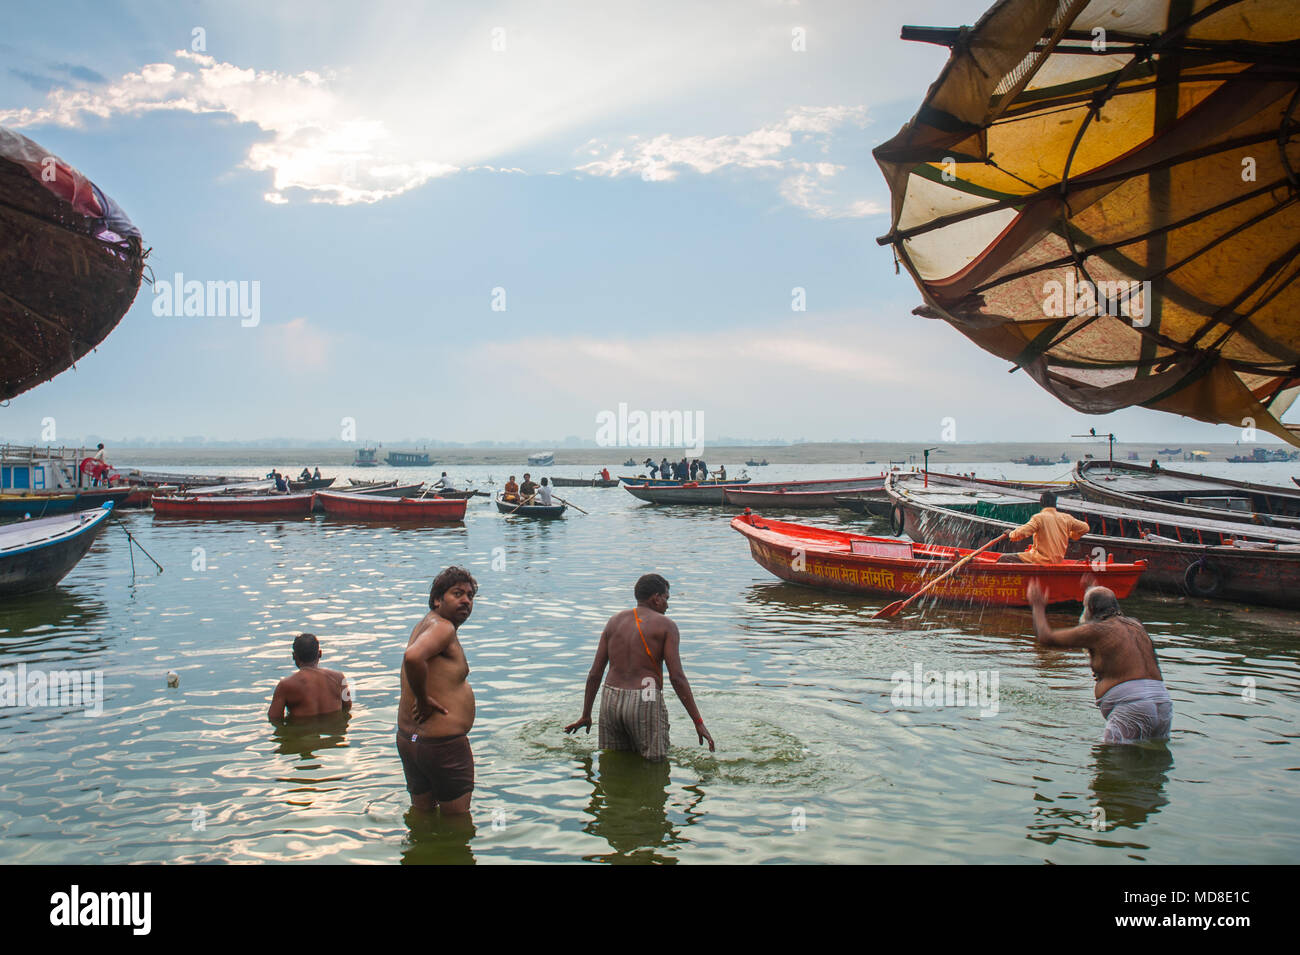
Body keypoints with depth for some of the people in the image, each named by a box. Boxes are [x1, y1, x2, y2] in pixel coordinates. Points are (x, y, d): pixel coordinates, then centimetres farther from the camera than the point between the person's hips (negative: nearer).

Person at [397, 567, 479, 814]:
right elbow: (413, 657, -37)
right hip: (443, 744, -9)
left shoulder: (425, 624, 11)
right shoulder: (443, 627, -18)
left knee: (421, 812, 24)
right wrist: (423, 699, -23)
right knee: (457, 821, 8)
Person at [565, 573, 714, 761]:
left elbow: (595, 673, 11)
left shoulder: (614, 621, 12)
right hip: (645, 704, -5)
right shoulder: (666, 625, -1)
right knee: (655, 765, 5)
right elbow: (677, 677, -10)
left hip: (611, 702, 5)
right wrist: (698, 722, -7)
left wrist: (586, 715, 18)